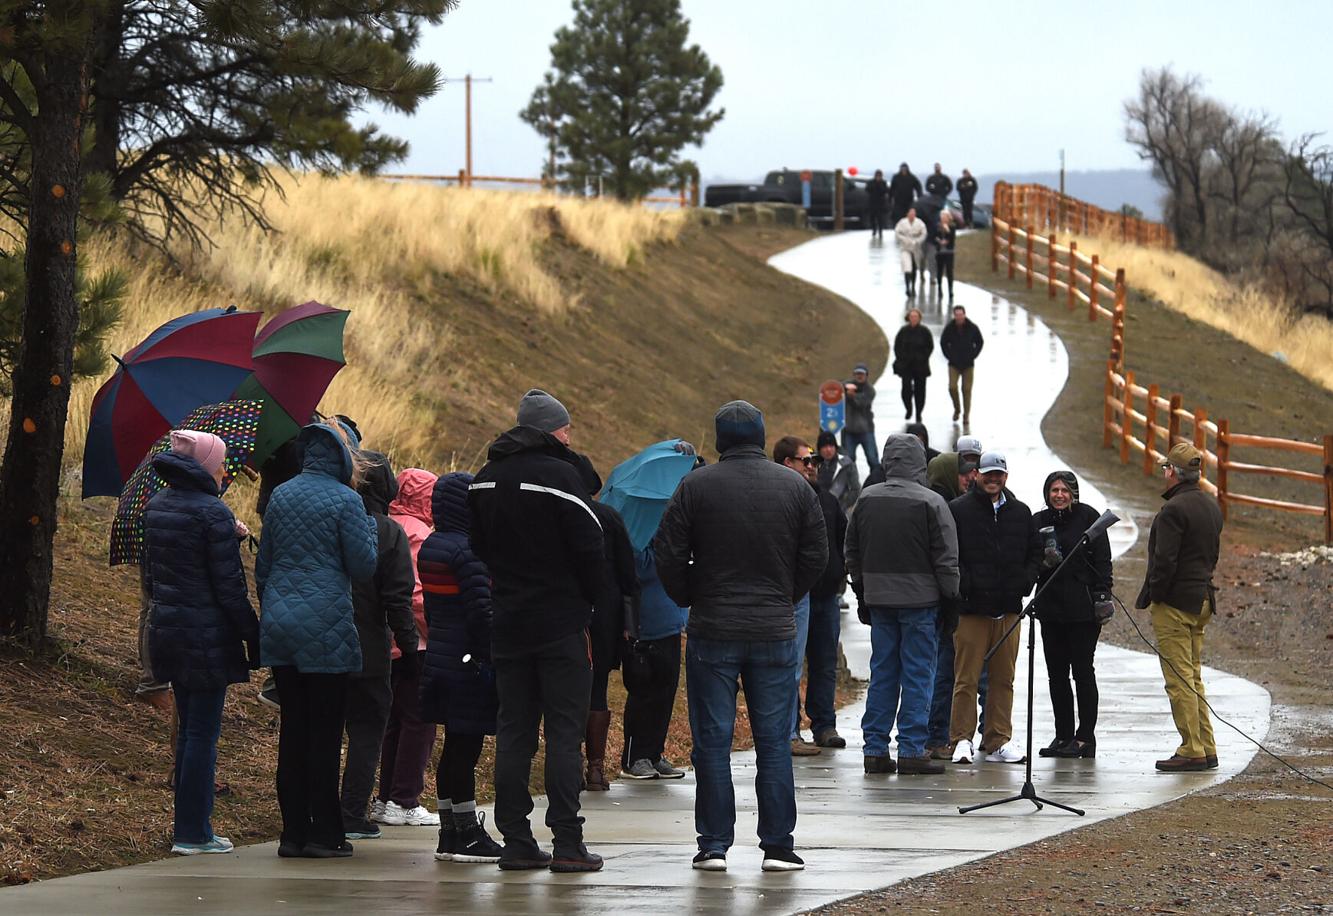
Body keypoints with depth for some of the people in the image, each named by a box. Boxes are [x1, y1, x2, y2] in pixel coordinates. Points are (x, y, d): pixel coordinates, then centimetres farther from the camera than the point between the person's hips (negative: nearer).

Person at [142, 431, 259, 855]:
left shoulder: (155, 508, 8)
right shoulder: (213, 513, -16)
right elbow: (229, 585, -16)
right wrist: (253, 636, -9)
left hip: (166, 628, 8)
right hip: (207, 636, -8)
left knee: (189, 727, 18)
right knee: (203, 732, -1)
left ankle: (186, 821, 22)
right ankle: (193, 832, 1)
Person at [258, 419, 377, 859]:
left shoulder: (280, 496, 10)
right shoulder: (345, 500, -8)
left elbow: (262, 566, 15)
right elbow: (363, 566, -7)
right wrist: (369, 526, 10)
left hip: (279, 624, 6)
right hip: (325, 628, -5)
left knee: (292, 727, 9)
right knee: (325, 730, -1)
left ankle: (294, 831, 9)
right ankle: (324, 833, -1)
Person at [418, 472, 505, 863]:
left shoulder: (429, 548, 11)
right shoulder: (467, 551, -18)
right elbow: (480, 610, -21)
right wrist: (489, 656, -18)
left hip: (439, 655, 9)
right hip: (468, 663, -9)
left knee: (455, 747, 14)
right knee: (466, 746, -5)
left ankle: (450, 833, 18)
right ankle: (467, 835, -1)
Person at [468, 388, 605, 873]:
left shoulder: (485, 479, 8)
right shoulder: (560, 474, -13)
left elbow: (479, 547, 12)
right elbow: (589, 548, -14)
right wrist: (587, 598, 2)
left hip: (507, 624, 6)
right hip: (561, 623, -6)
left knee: (513, 731, 9)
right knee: (565, 731, -3)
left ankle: (516, 841, 7)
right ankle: (567, 843, -7)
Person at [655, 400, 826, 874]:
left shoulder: (696, 486, -5)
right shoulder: (795, 487, 2)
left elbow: (668, 554, -5)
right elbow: (816, 555, 5)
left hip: (712, 632, -2)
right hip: (775, 632, 2)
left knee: (712, 741, 4)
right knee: (774, 742, 5)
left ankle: (714, 845, 3)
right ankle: (777, 846, 4)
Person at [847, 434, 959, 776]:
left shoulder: (866, 500, 5)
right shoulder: (930, 503, -11)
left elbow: (853, 552, 13)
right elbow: (946, 558, -9)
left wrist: (862, 595, 20)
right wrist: (950, 598, 0)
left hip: (878, 598, 5)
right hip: (919, 598, -5)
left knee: (882, 673, 11)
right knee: (917, 674, 0)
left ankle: (875, 748, 11)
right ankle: (911, 751, -1)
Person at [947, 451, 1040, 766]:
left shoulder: (1020, 513, 13)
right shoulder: (959, 510, -1)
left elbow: (1034, 552, 20)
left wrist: (1024, 582, 5)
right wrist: (963, 586, -13)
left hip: (1008, 608, 5)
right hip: (971, 608, -4)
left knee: (1003, 678, 7)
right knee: (966, 677, -5)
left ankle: (998, 741, 12)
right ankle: (961, 739, 0)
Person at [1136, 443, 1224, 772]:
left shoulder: (1173, 510, -16)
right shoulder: (1211, 507, 13)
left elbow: (1164, 560, -20)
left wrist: (1152, 597, -10)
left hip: (1174, 604, -9)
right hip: (1202, 599, 9)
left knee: (1179, 679, -6)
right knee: (1193, 676, 15)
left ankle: (1192, 751, -8)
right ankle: (1206, 748, 15)